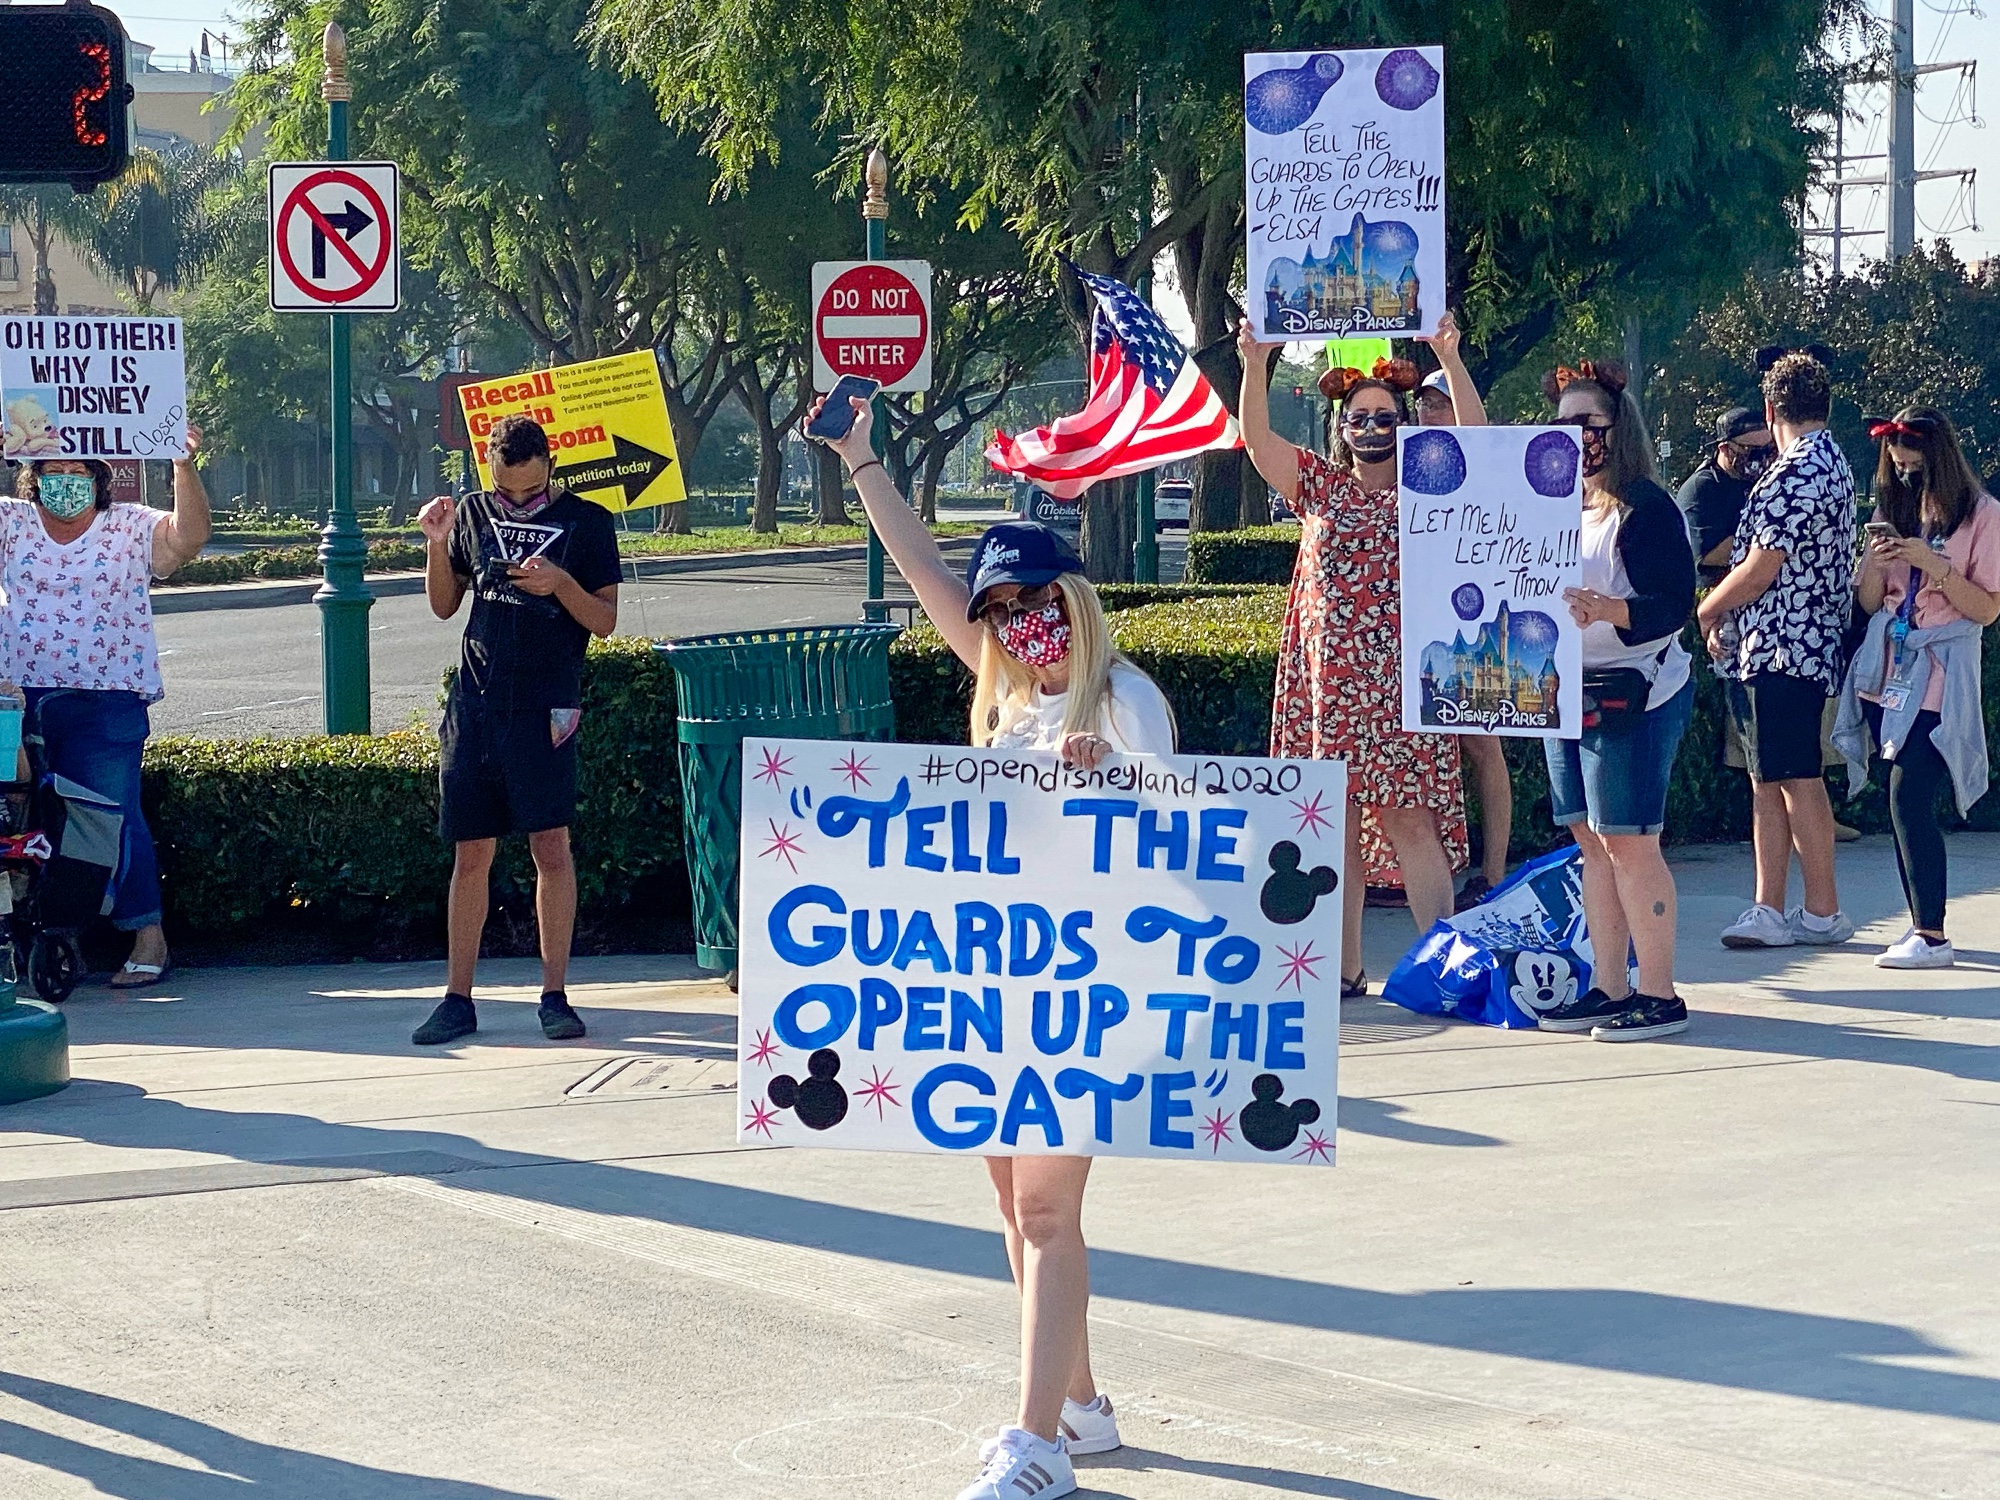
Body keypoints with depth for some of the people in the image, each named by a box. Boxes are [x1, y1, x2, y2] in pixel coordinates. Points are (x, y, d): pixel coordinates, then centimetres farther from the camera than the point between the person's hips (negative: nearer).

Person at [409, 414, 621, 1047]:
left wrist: (561, 584, -17)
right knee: (471, 852, 5)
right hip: (475, 704, 3)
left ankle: (554, 995, 3)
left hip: (544, 708, -3)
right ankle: (457, 999, 10)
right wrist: (437, 544, 1)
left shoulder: (585, 522, 1)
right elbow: (443, 605, 17)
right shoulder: (472, 514, 10)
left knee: (551, 845, -6)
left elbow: (605, 620, 0)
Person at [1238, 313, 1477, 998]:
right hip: (1328, 679, 3)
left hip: (1401, 681, -3)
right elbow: (1257, 438, 3)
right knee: (1333, 827, 4)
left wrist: (1450, 358, -18)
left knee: (1410, 820, -9)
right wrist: (1254, 365, -10)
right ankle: (1344, 968, 9)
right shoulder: (1320, 486, 13)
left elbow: (1473, 436, -7)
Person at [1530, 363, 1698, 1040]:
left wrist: (1607, 609, -32)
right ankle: (1609, 989, 12)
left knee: (1630, 843, -8)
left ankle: (1659, 996, -5)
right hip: (1567, 692, 8)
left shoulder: (1645, 508, -10)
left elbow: (1674, 603, -18)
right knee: (1592, 843, 8)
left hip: (1635, 695, -8)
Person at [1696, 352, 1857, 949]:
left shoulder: (1797, 473, -17)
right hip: (1783, 648, 10)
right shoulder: (1832, 464, 16)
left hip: (1781, 649, -10)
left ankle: (1824, 912, 1)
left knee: (1795, 779, -5)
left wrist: (1709, 610, -2)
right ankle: (1769, 911, 11)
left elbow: (1761, 569, -18)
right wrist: (1727, 614, 12)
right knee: (1768, 781, 10)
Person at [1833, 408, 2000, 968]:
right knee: (1903, 806, 4)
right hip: (1887, 674, 6)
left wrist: (1934, 564, -16)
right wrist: (1875, 559, -6)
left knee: (1909, 801, -15)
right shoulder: (1893, 508, 14)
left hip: (1939, 679, -6)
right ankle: (1920, 927, 9)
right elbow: (1867, 603, 13)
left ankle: (1933, 936, -13)